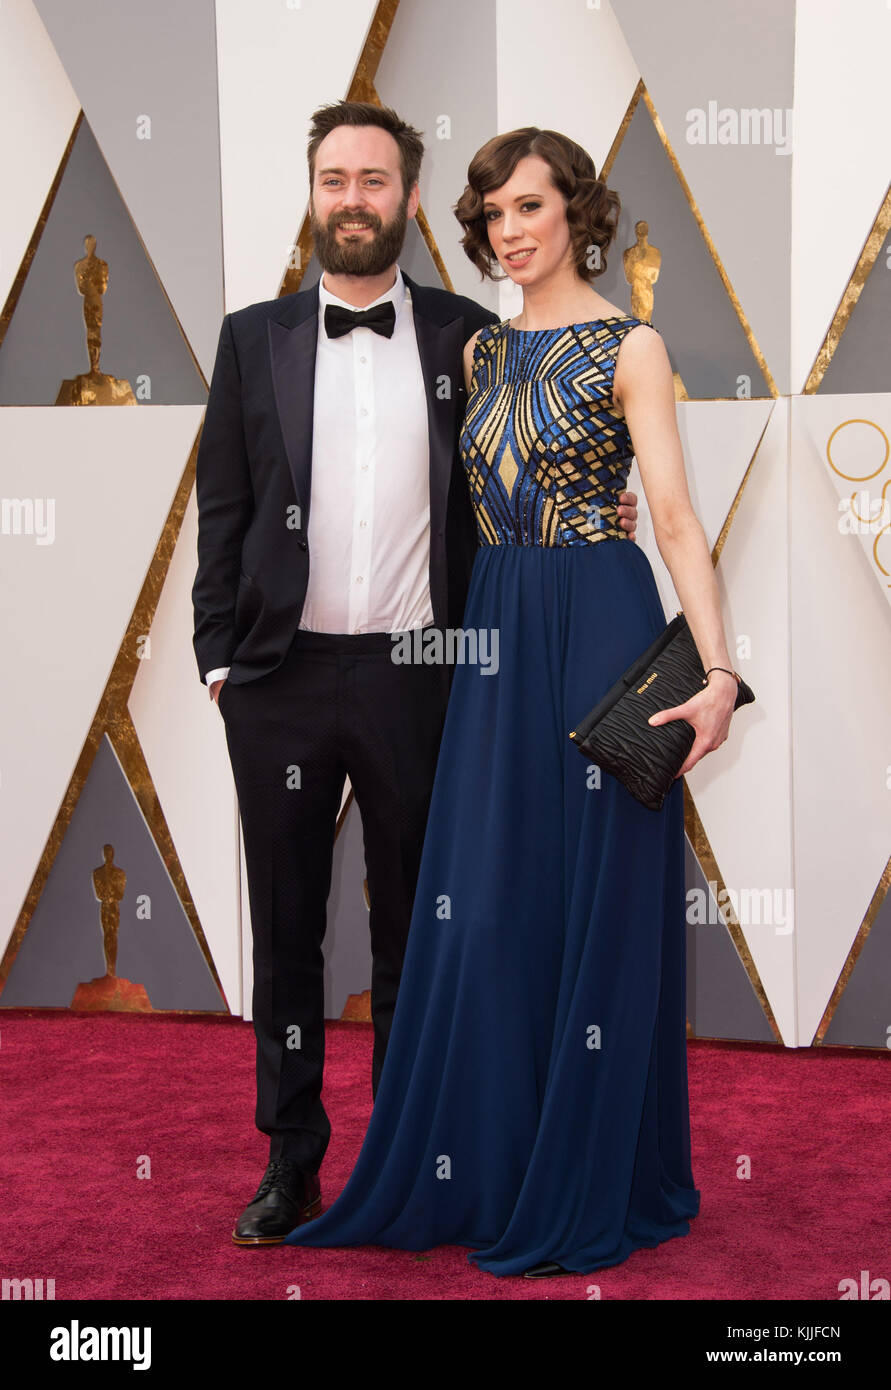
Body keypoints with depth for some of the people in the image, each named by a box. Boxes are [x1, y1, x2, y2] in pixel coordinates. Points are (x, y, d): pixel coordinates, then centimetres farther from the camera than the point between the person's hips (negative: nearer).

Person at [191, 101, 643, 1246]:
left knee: (412, 934, 10)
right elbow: (221, 508, 7)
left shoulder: (465, 336, 5)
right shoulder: (253, 338, 6)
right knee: (284, 929, 9)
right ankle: (290, 1164, 22)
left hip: (413, 675, 0)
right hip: (282, 678, 1)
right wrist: (217, 656, 1)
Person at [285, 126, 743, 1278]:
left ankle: (590, 1186, 14)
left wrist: (717, 668, -23)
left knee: (595, 897, 0)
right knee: (482, 906, 6)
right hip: (497, 631, 6)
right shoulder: (483, 351, 13)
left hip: (600, 626, -6)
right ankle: (486, 1170, 20)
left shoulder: (629, 347, -5)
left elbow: (675, 514, -13)